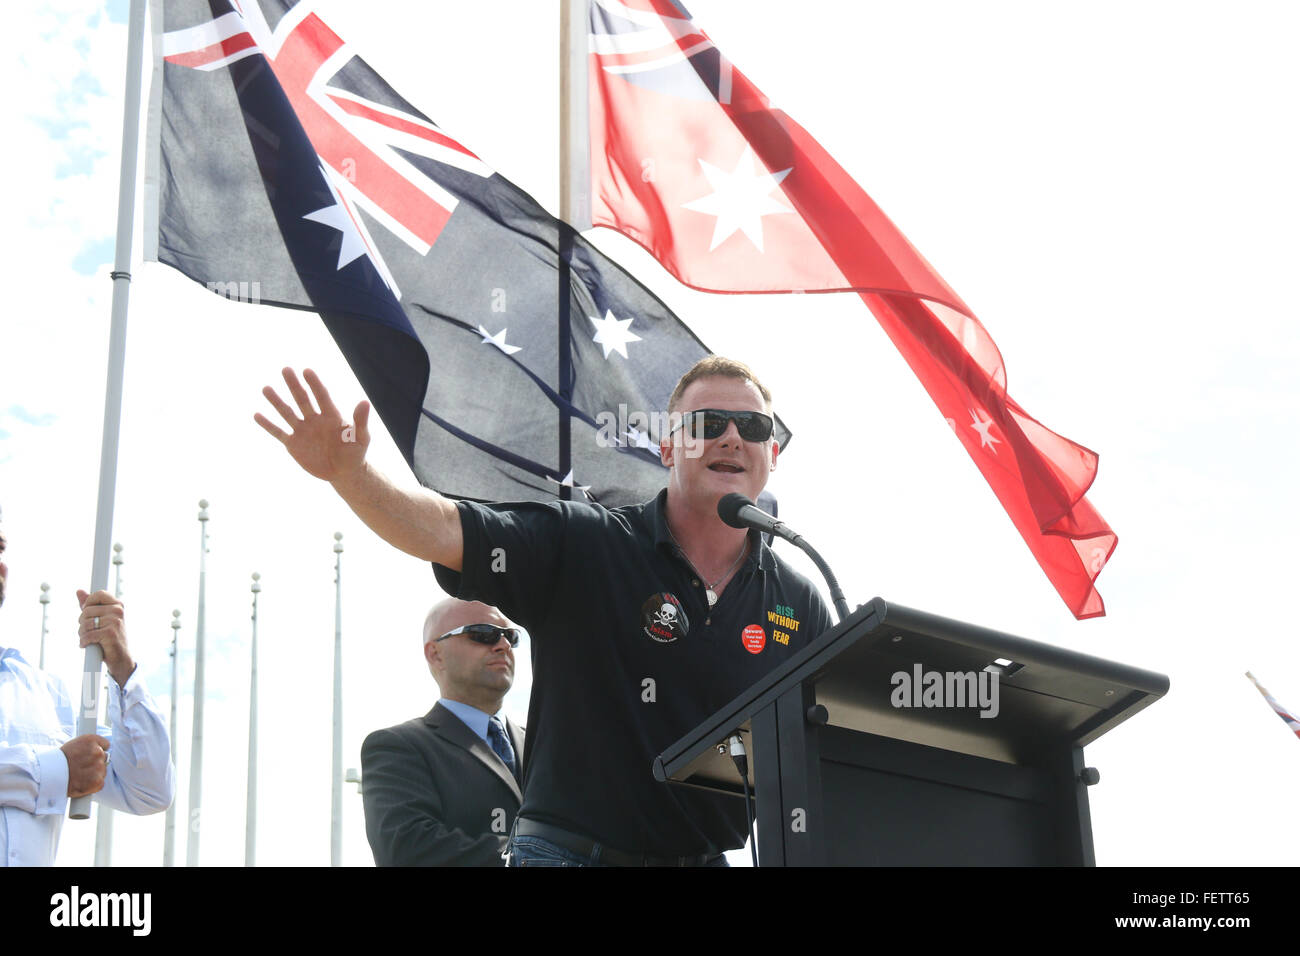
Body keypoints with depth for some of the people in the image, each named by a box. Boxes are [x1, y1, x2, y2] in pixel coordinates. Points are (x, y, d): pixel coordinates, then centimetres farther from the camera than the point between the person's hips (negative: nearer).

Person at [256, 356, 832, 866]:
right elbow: (446, 532, -18)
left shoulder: (798, 604, 5)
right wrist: (348, 472, -34)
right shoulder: (583, 545, -6)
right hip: (568, 850, -3)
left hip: (708, 855, 3)